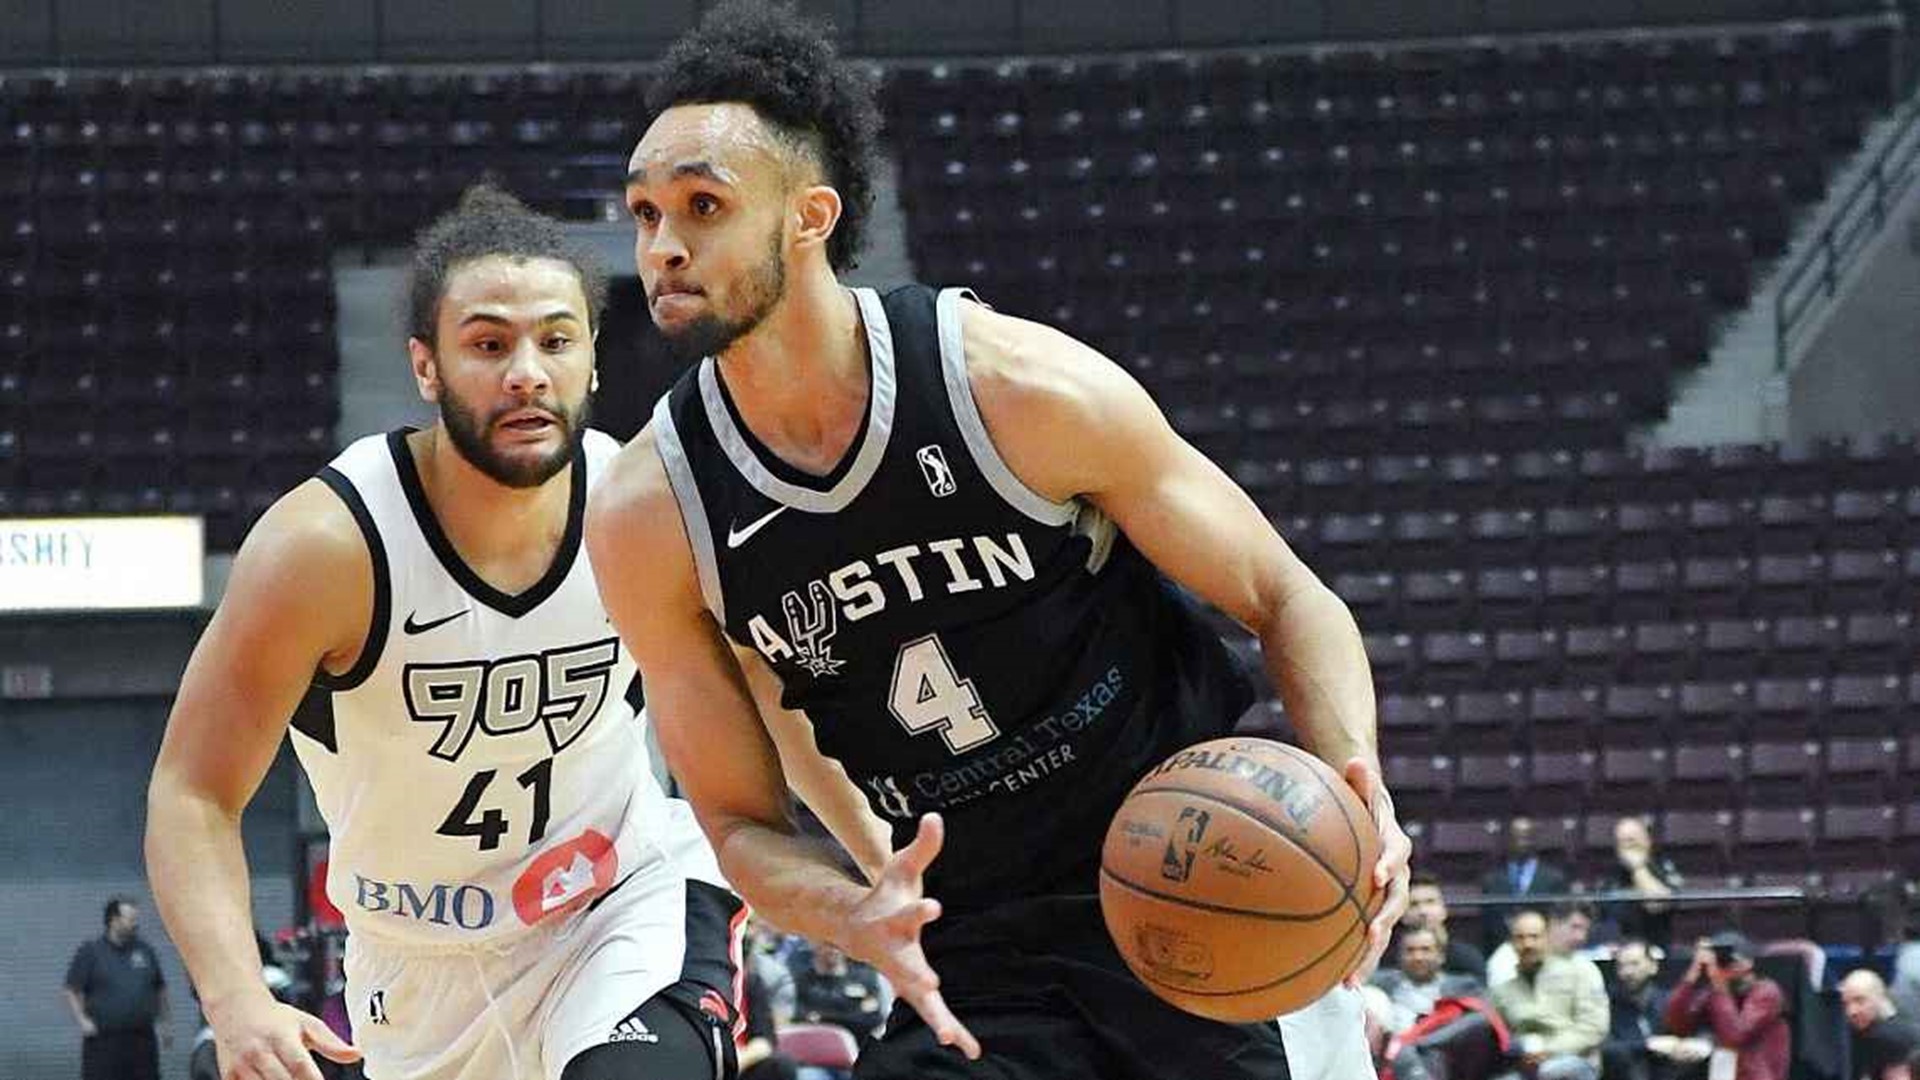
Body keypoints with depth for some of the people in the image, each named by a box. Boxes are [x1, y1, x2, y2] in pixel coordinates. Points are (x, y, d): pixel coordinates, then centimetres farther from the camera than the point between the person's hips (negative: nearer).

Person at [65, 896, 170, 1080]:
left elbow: (160, 990, 22)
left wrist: (163, 1024, 17)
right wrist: (82, 1020, -14)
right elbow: (72, 990, -1)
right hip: (103, 1041, -4)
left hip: (141, 1041, 4)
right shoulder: (90, 952, 0)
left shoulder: (145, 952, 12)